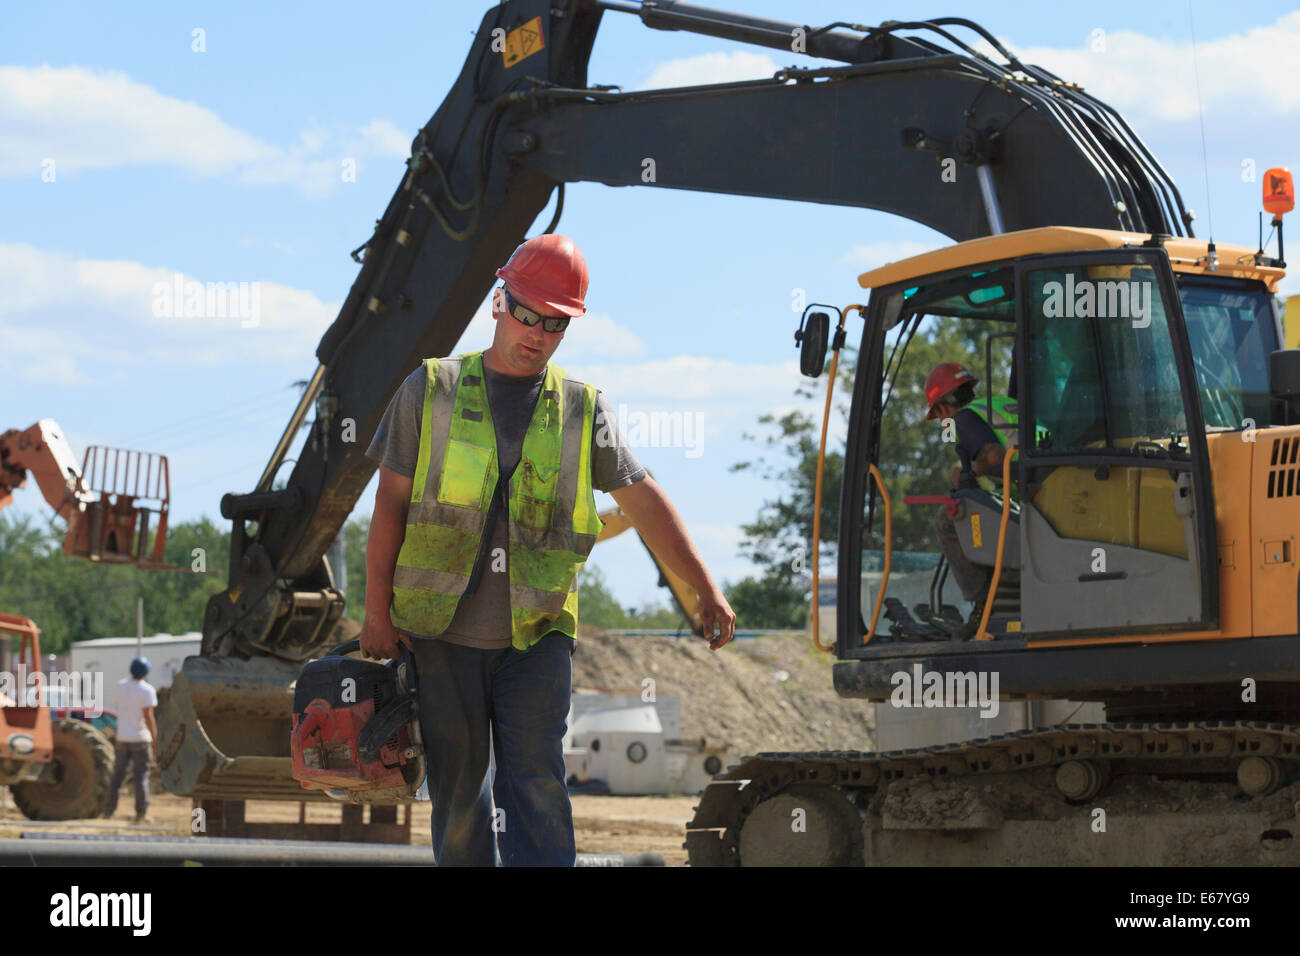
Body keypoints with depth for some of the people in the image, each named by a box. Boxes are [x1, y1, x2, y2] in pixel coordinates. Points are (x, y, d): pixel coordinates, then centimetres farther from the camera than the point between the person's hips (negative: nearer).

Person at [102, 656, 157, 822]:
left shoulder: (120, 686, 4)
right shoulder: (147, 690, -13)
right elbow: (148, 716, -17)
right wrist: (155, 738, -12)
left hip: (122, 736, 5)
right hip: (140, 737, -5)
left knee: (118, 774, 13)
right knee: (141, 776, 0)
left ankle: (109, 810, 13)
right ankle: (141, 813, -1)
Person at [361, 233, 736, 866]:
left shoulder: (582, 410, 6)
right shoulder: (432, 390, 2)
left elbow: (644, 502, 8)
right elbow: (390, 505, 3)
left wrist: (706, 592, 2)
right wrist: (377, 614, -1)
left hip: (536, 634, 0)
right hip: (442, 632, 0)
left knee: (536, 786, -8)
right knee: (458, 791, 6)